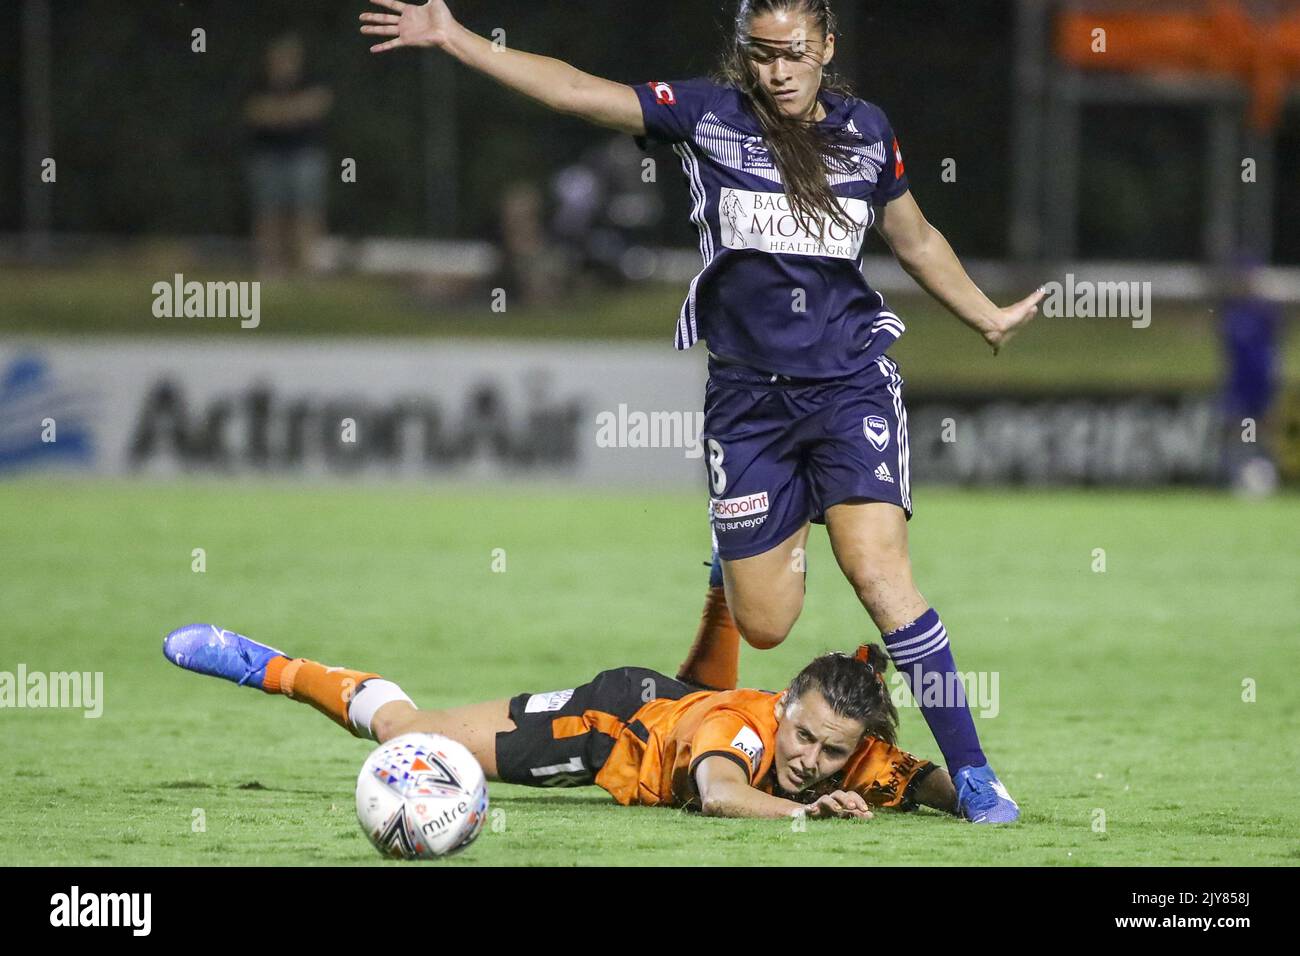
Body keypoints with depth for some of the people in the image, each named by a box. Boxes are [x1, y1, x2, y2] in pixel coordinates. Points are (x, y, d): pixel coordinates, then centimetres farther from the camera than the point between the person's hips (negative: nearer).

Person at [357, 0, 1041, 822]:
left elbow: (917, 242, 20)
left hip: (851, 379, -1)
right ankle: (786, 534, 41)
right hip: (748, 391, 1)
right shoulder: (707, 114, -1)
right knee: (763, 626, 3)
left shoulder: (866, 130, 4)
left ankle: (972, 773, -13)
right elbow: (576, 91, -5)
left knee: (878, 573, -19)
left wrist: (991, 320, 27)